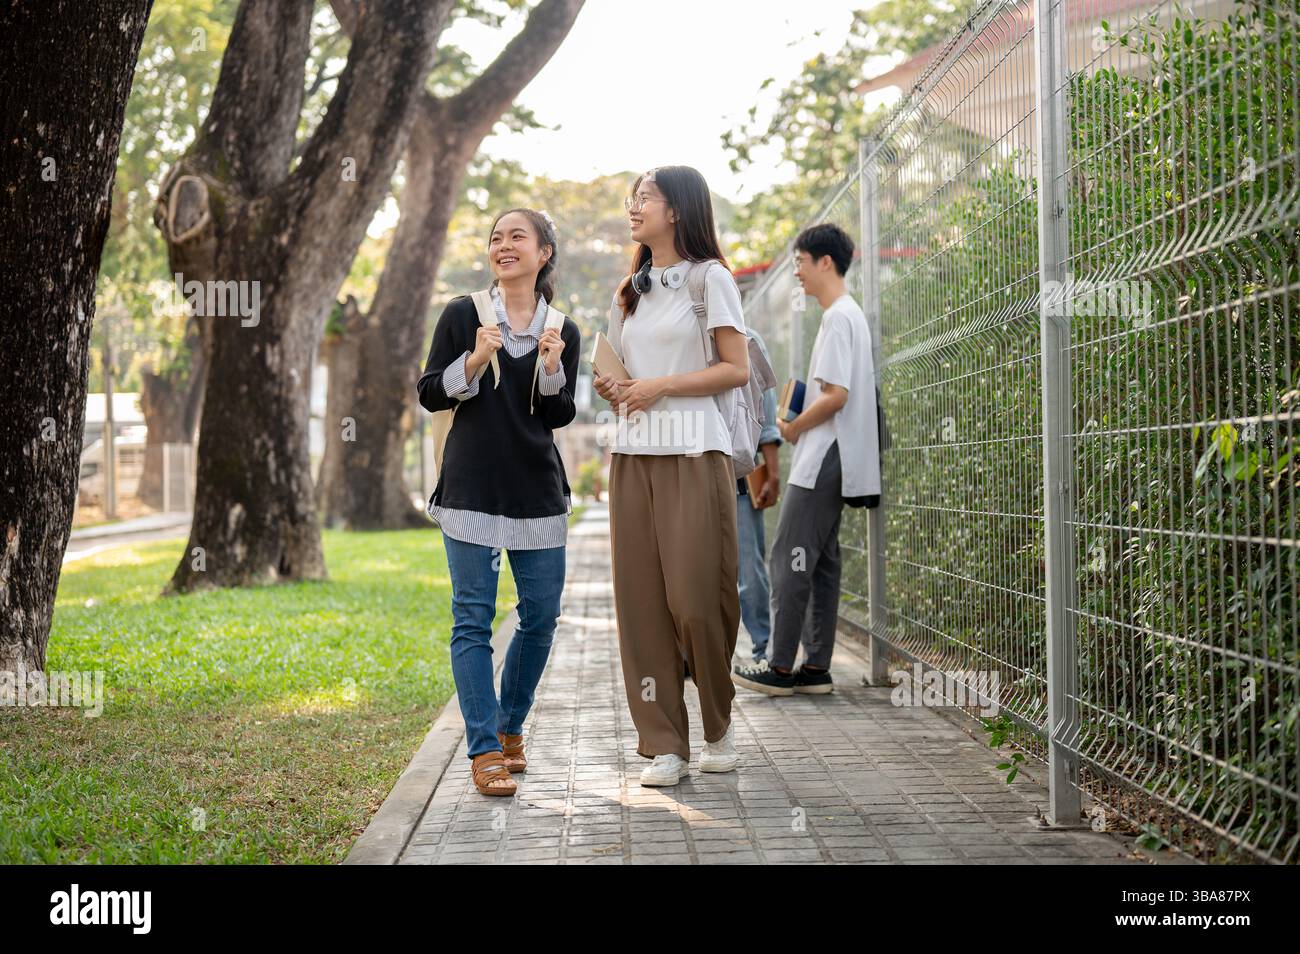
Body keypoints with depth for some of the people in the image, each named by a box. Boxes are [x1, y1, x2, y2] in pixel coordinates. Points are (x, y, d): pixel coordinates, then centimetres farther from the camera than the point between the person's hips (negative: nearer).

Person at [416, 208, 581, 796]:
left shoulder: (563, 332, 7)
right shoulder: (463, 316, 1)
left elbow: (559, 417, 6)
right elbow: (430, 395, 1)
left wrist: (552, 370, -12)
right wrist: (474, 362, -15)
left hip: (539, 489, 3)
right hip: (472, 487, -3)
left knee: (542, 616, 6)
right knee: (473, 618, -5)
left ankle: (510, 727, 27)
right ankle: (485, 752, -2)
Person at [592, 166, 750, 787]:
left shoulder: (709, 278, 1)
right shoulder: (630, 291, 21)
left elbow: (737, 369, -5)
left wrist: (661, 386, -11)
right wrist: (612, 390, 5)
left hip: (694, 454, -6)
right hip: (633, 455, 6)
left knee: (697, 597, -8)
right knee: (642, 600, -1)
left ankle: (719, 728, 13)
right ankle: (664, 744, 4)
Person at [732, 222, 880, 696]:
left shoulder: (838, 318, -14)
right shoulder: (850, 314, 18)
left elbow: (836, 395, -20)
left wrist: (794, 428, -8)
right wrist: (800, 419, 13)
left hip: (821, 460, -10)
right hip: (832, 461, 10)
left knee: (790, 557, -7)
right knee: (821, 561, 10)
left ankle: (781, 668, -5)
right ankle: (816, 667, 12)